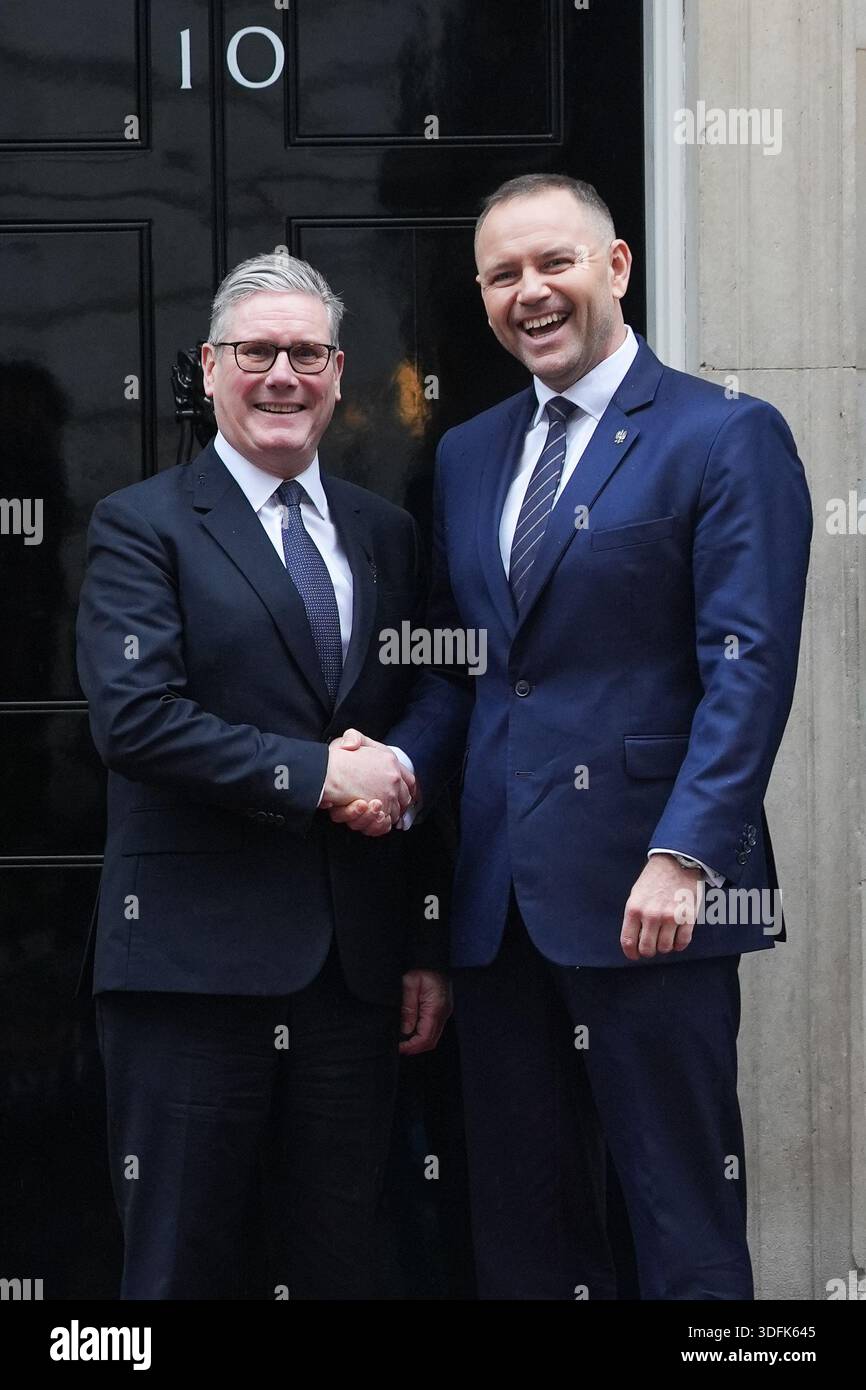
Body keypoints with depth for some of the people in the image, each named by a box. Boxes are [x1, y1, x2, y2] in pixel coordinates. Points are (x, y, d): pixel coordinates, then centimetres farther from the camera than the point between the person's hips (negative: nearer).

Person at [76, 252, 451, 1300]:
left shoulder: (387, 537, 14)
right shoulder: (142, 527, 0)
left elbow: (412, 753, 15)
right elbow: (132, 717, -14)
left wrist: (425, 951, 12)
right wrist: (313, 775, -15)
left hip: (357, 968, 5)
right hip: (192, 964, -4)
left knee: (340, 1261, 11)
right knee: (183, 1264, 3)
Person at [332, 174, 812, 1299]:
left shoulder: (727, 437, -3)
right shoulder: (468, 456, 17)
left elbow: (748, 667, -11)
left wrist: (685, 854, -19)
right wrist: (402, 760, -2)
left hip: (644, 892, -6)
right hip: (502, 893, 6)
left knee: (682, 1215, 0)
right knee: (520, 1216, 11)